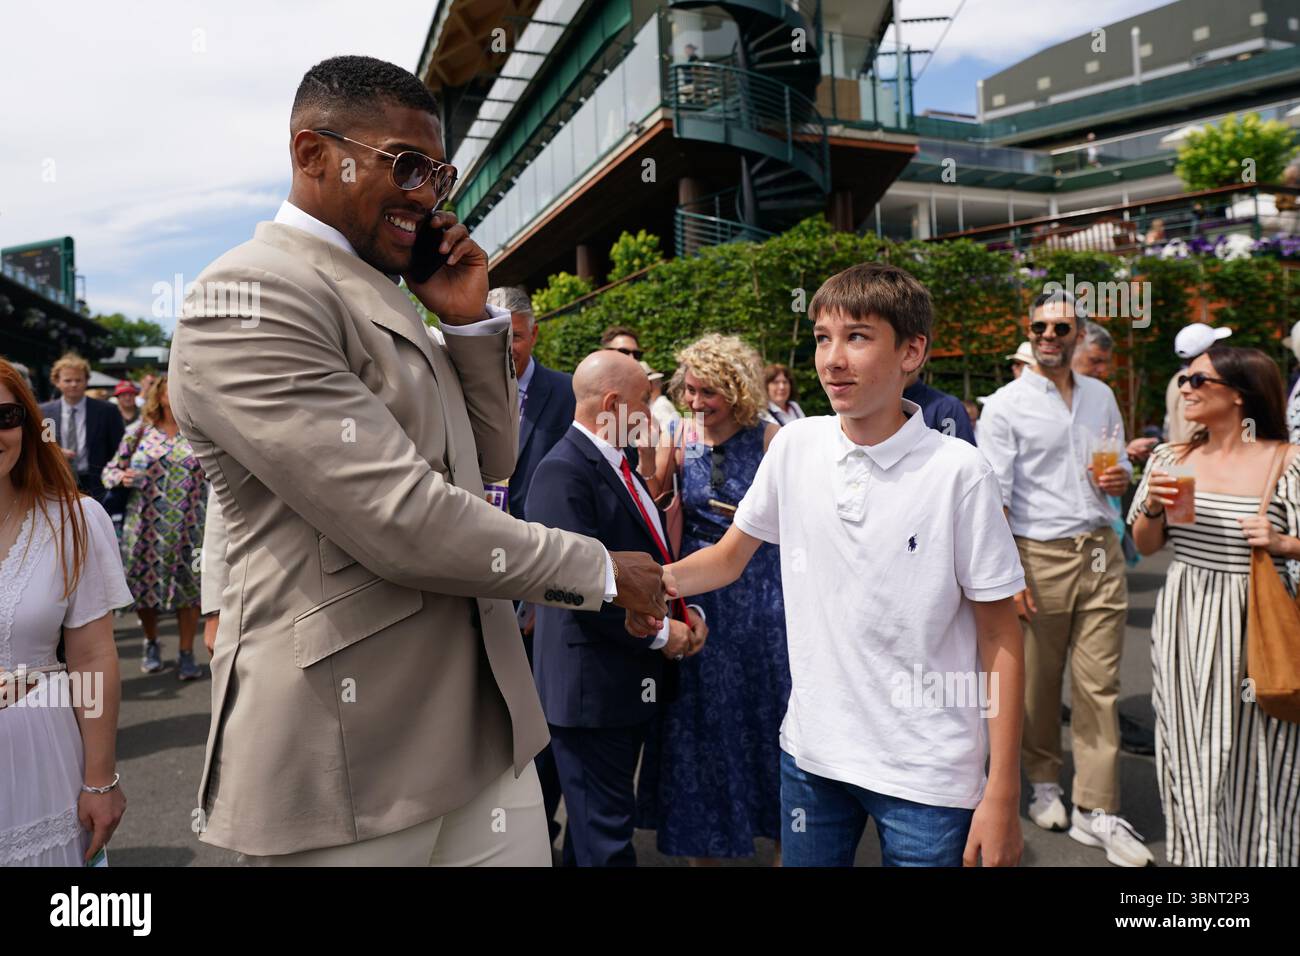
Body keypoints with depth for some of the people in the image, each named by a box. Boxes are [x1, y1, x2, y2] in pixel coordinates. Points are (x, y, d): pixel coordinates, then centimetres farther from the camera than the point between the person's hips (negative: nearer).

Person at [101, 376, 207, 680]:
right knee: (144, 586, 9)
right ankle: (151, 644, 32)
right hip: (146, 527, 1)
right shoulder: (137, 433, 5)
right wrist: (122, 477, -12)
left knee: (189, 588, 0)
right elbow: (110, 470, 9)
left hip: (189, 527, -1)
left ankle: (186, 654, 11)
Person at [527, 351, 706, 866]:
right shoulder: (563, 472, -19)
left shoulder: (619, 465, 11)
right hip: (593, 683, -9)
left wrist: (687, 612, 3)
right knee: (606, 829, 4)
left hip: (634, 678, 9)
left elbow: (652, 552, 19)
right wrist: (660, 632, -15)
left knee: (597, 817, 22)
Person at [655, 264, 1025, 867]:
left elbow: (999, 636, -8)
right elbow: (729, 557, 8)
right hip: (811, 750, 4)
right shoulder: (794, 446, -4)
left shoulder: (958, 472, -14)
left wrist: (1002, 795, -8)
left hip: (927, 772, -3)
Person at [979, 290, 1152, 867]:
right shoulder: (1005, 405, -4)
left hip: (1101, 553, 4)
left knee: (1099, 684, 4)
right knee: (1038, 682, 6)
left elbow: (1122, 469, 22)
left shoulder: (1101, 397, 12)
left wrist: (1120, 479, -4)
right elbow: (994, 497, -9)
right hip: (1040, 555, -4)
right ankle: (1044, 781, 28)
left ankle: (1097, 812, 12)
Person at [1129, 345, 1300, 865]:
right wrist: (1154, 507, -8)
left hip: (1256, 625, -3)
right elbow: (1146, 546, 9)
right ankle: (1194, 853, 30)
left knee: (1255, 760, 6)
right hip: (1186, 622, 3)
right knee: (1192, 755, 12)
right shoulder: (1170, 458, 4)